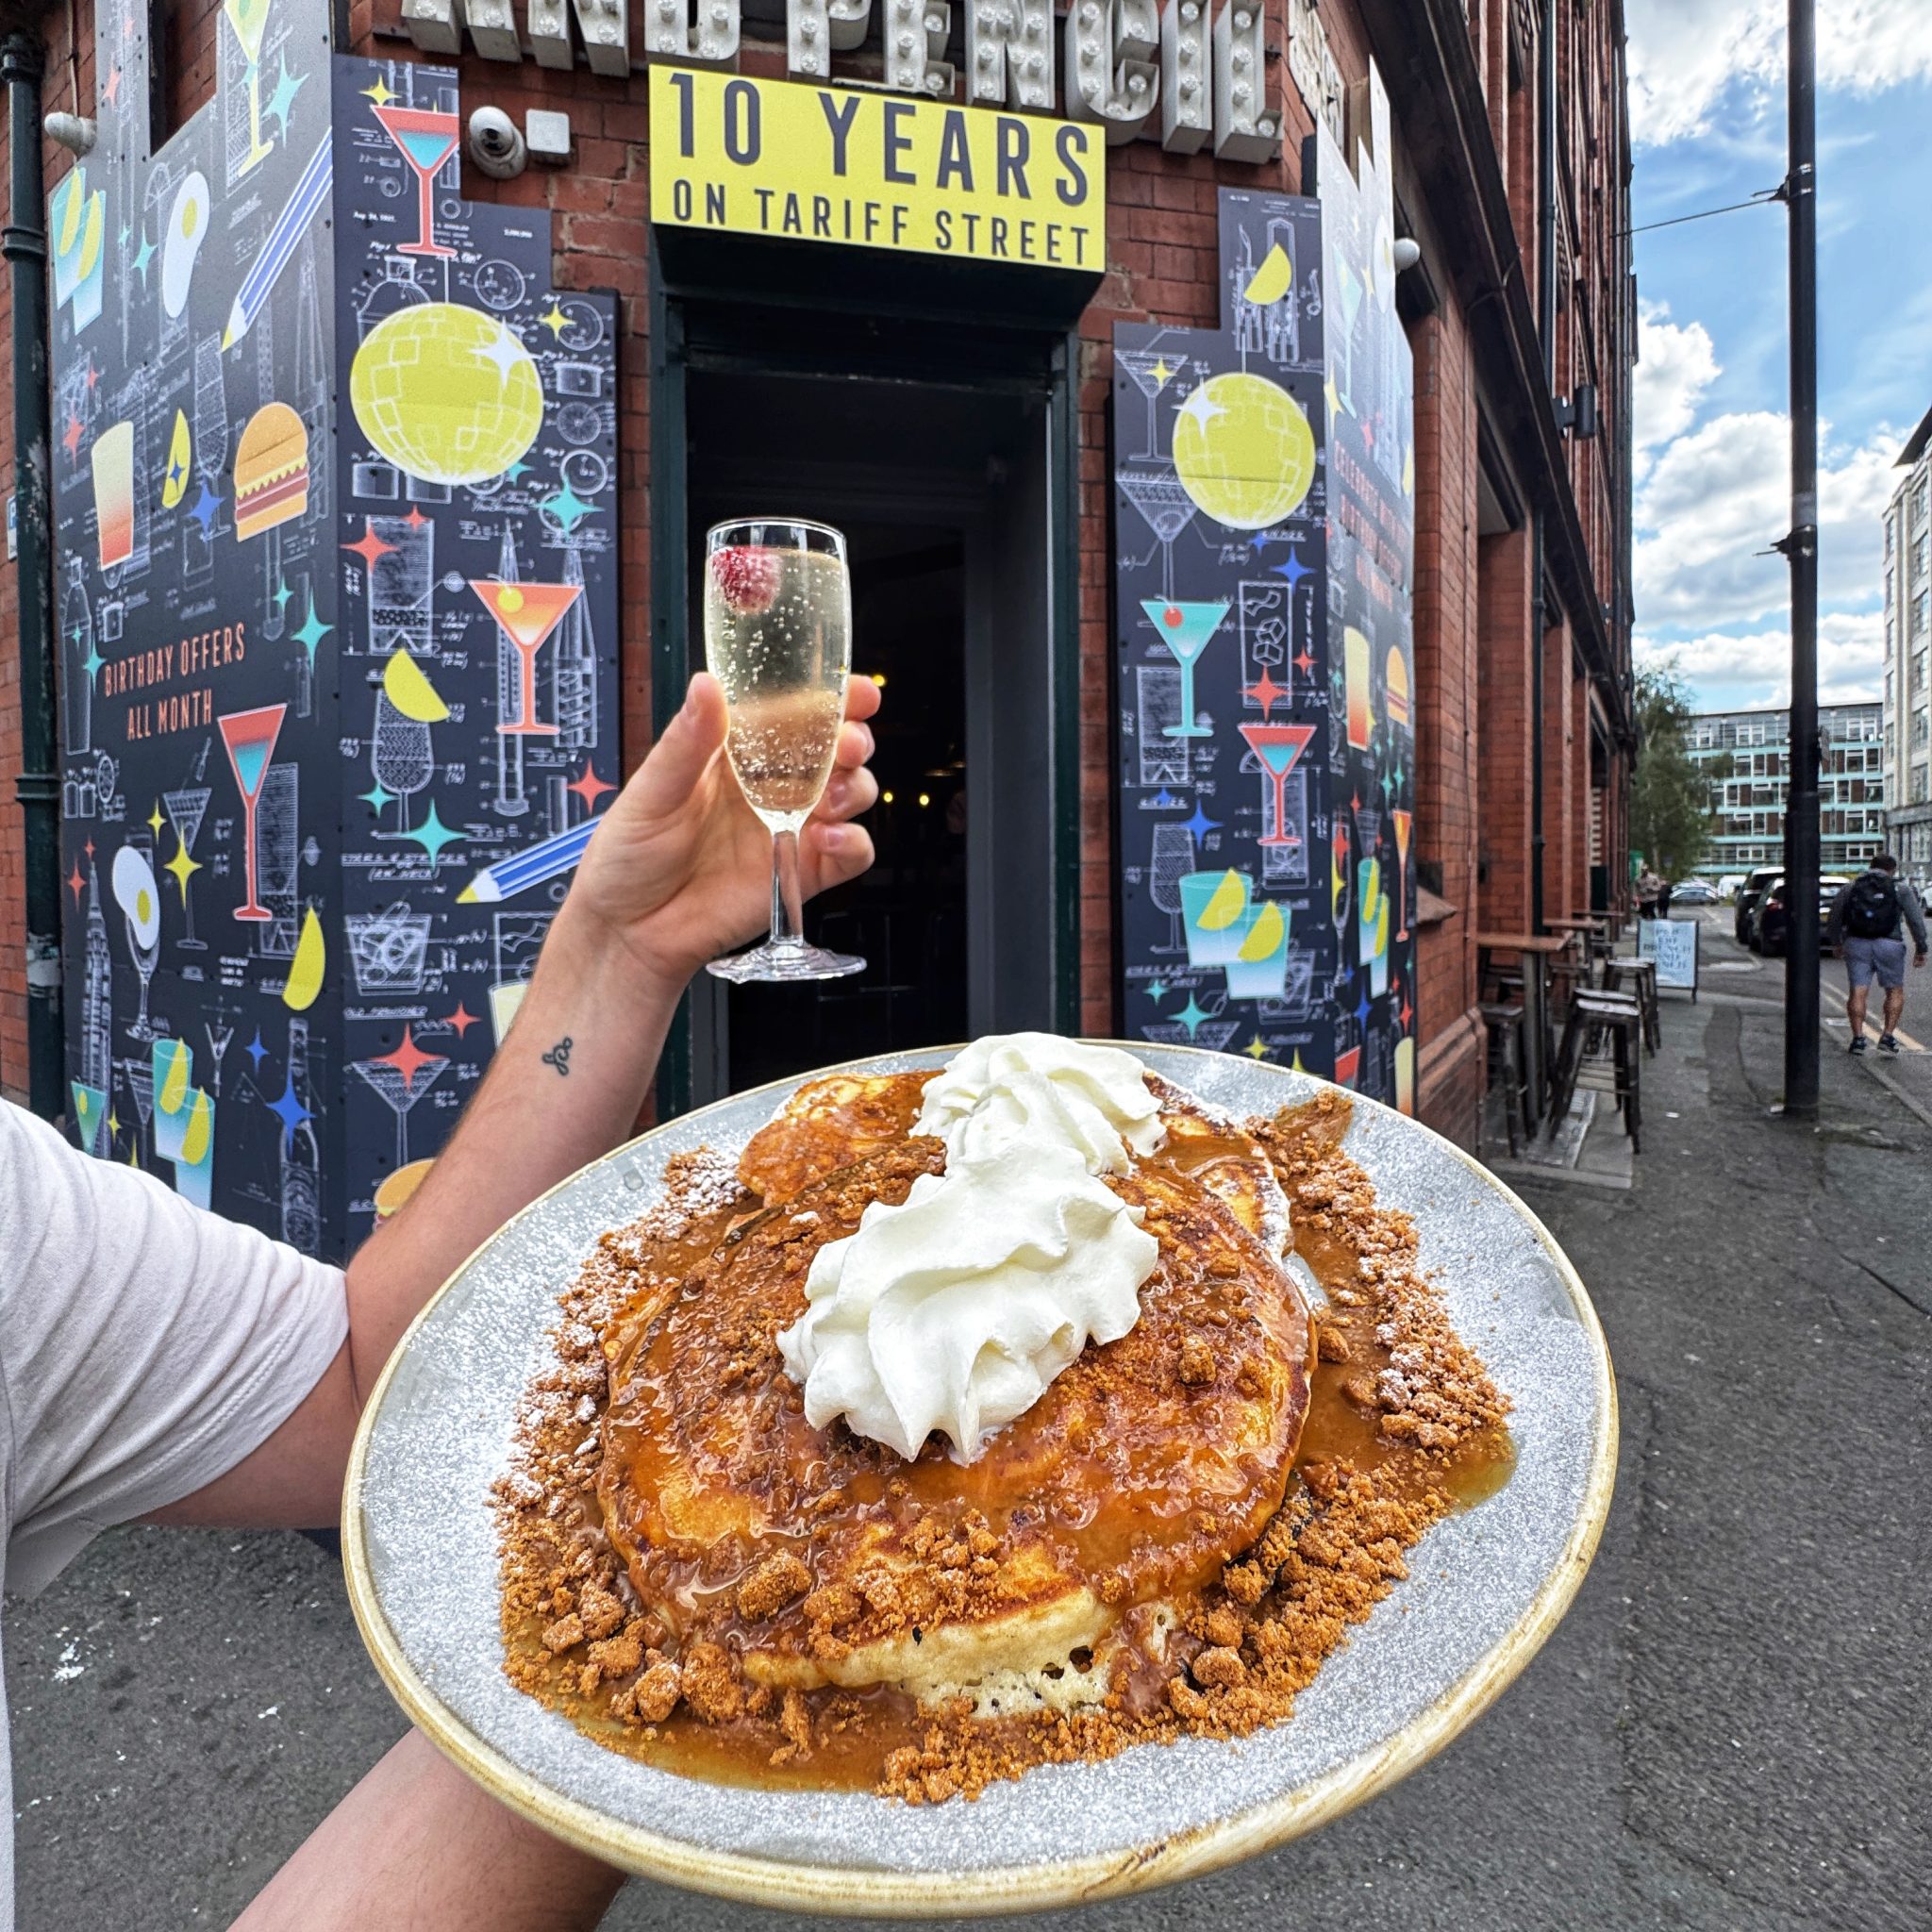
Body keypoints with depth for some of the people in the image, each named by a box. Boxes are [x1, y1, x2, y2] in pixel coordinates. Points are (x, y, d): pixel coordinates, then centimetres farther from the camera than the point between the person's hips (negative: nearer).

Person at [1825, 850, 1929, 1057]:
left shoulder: (1849, 888, 12)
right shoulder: (1901, 888, 8)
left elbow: (1834, 920, 13)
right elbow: (1916, 919, 5)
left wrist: (1836, 943, 26)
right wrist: (1921, 949, 10)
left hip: (1856, 944, 1)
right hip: (1889, 945, -1)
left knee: (1858, 992, 1)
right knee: (1895, 991, 12)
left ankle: (1858, 1038, -6)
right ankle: (1887, 1036, 3)